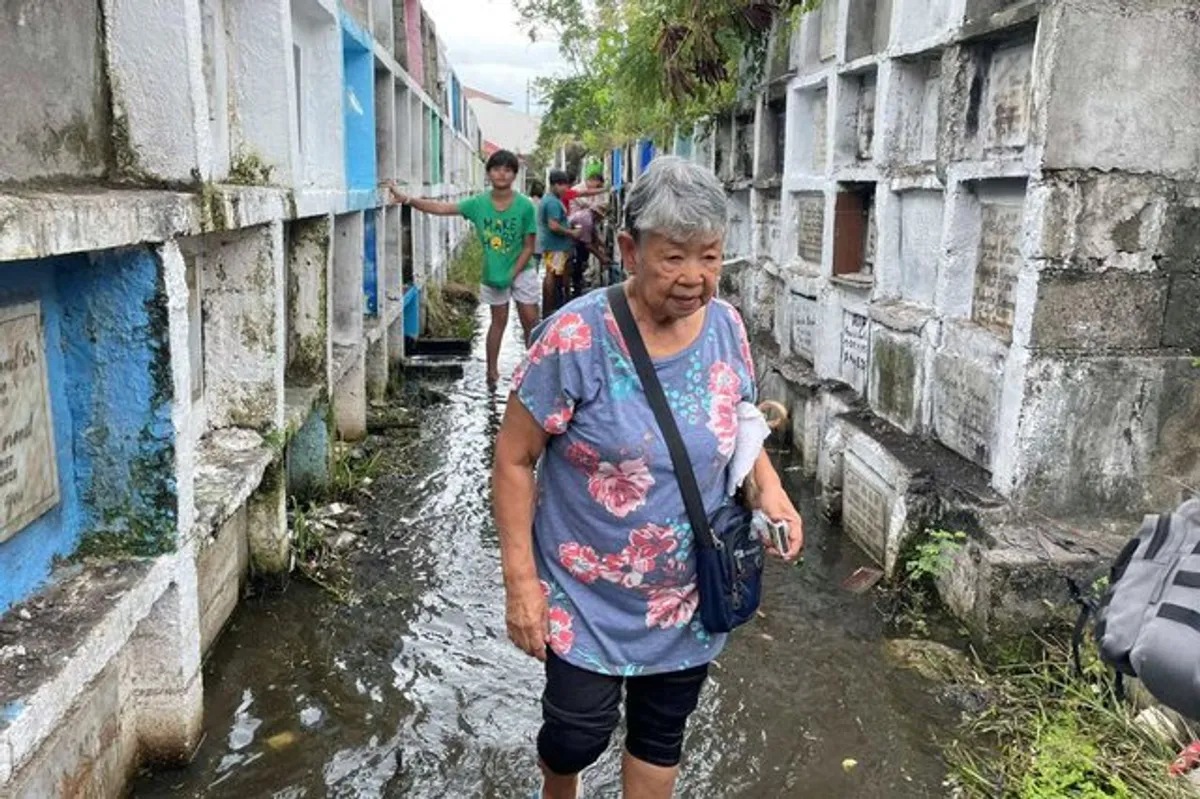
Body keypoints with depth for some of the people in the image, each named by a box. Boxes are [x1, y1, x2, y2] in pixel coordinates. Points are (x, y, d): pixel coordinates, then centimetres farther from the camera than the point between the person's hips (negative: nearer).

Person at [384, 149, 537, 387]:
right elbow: (441, 208, -15)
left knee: (530, 319, 3)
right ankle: (492, 369, 21)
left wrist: (512, 275, -15)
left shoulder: (525, 206, -16)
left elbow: (529, 246, -11)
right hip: (493, 273, 2)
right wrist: (407, 199, -26)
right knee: (499, 319, 11)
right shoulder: (478, 203, -11)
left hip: (521, 270, -1)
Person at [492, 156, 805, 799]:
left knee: (661, 733, 19)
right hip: (589, 598, -4)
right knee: (579, 732, 10)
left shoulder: (726, 326, -7)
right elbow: (515, 459, -14)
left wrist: (770, 488, -8)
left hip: (691, 597, 4)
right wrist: (520, 580, -16)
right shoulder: (575, 338, -22)